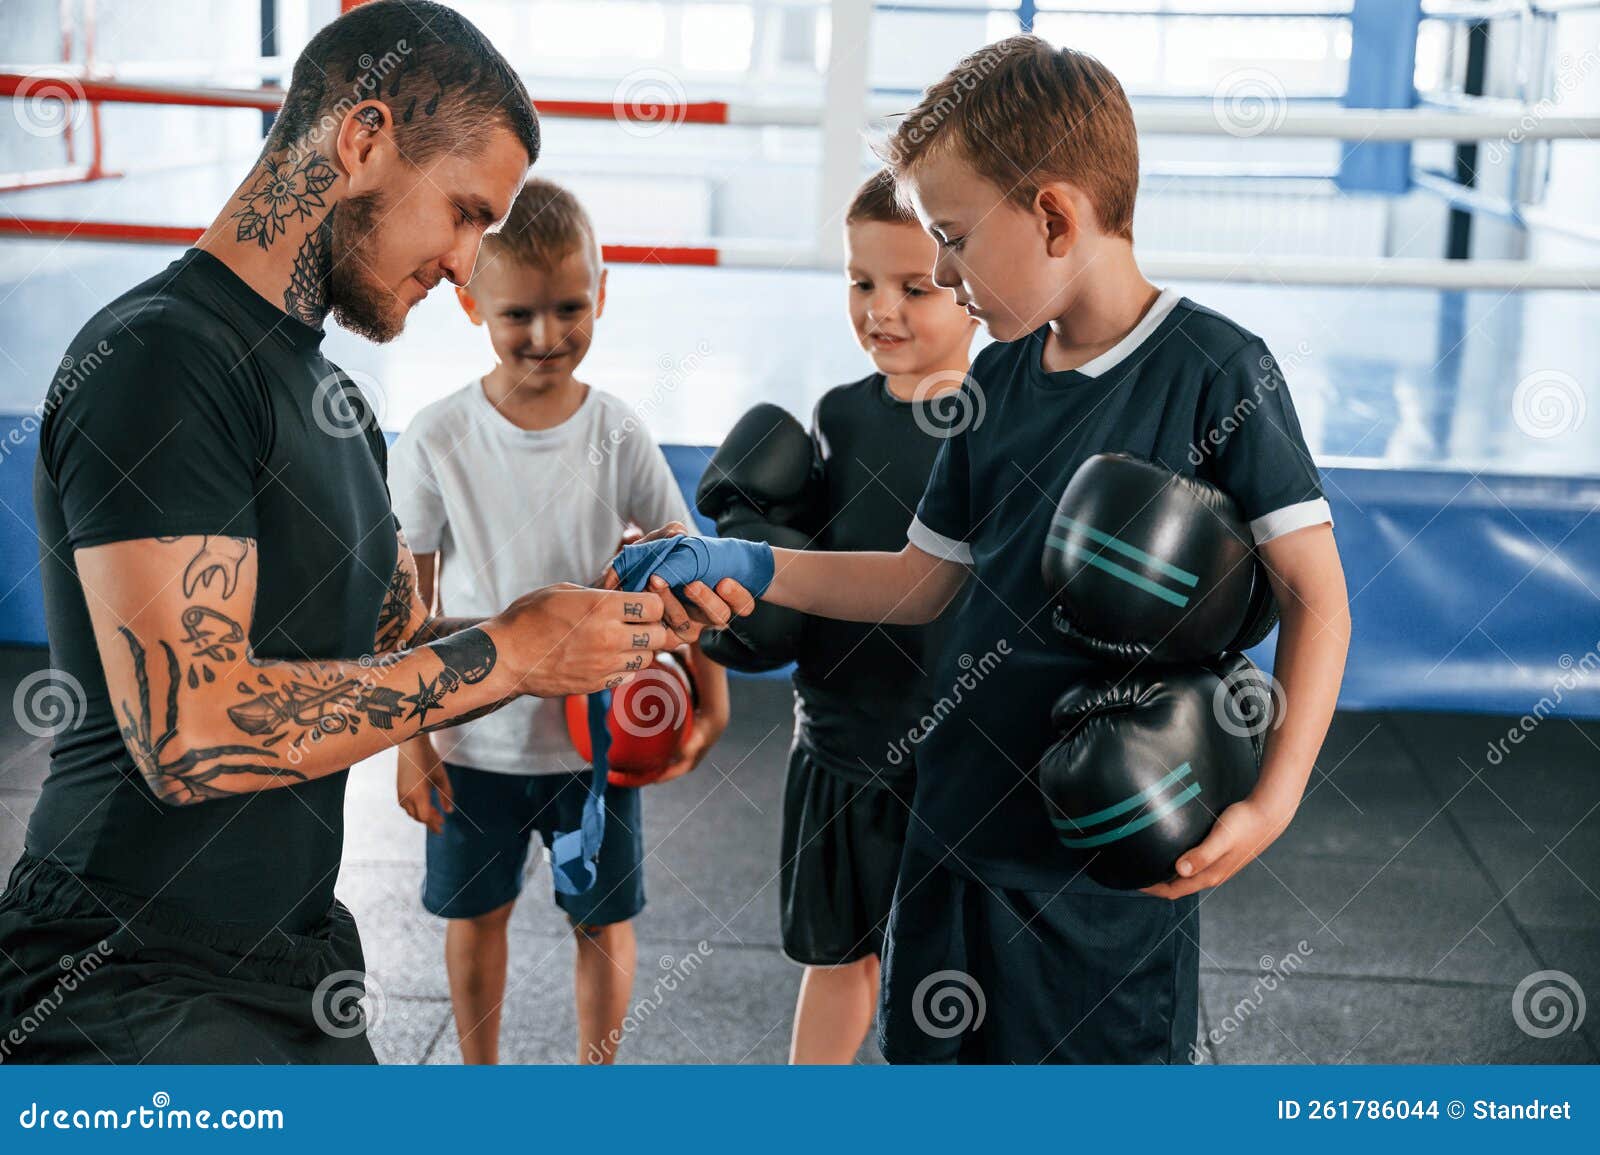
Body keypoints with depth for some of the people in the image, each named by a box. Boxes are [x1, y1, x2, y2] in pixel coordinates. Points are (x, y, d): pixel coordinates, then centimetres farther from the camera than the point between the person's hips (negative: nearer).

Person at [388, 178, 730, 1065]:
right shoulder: (436, 441, -13)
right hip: (474, 740, 0)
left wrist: (710, 701, -7)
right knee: (476, 914, 18)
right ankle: (479, 1074, 40)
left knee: (603, 920, 12)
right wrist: (411, 740, -5)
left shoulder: (618, 438, -12)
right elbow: (409, 602, -5)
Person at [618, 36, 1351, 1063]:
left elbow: (1316, 597, -13)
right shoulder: (997, 381, 5)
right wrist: (743, 568, 3)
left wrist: (1270, 802, -22)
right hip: (961, 824, 6)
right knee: (933, 1049, 18)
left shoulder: (1217, 369, -13)